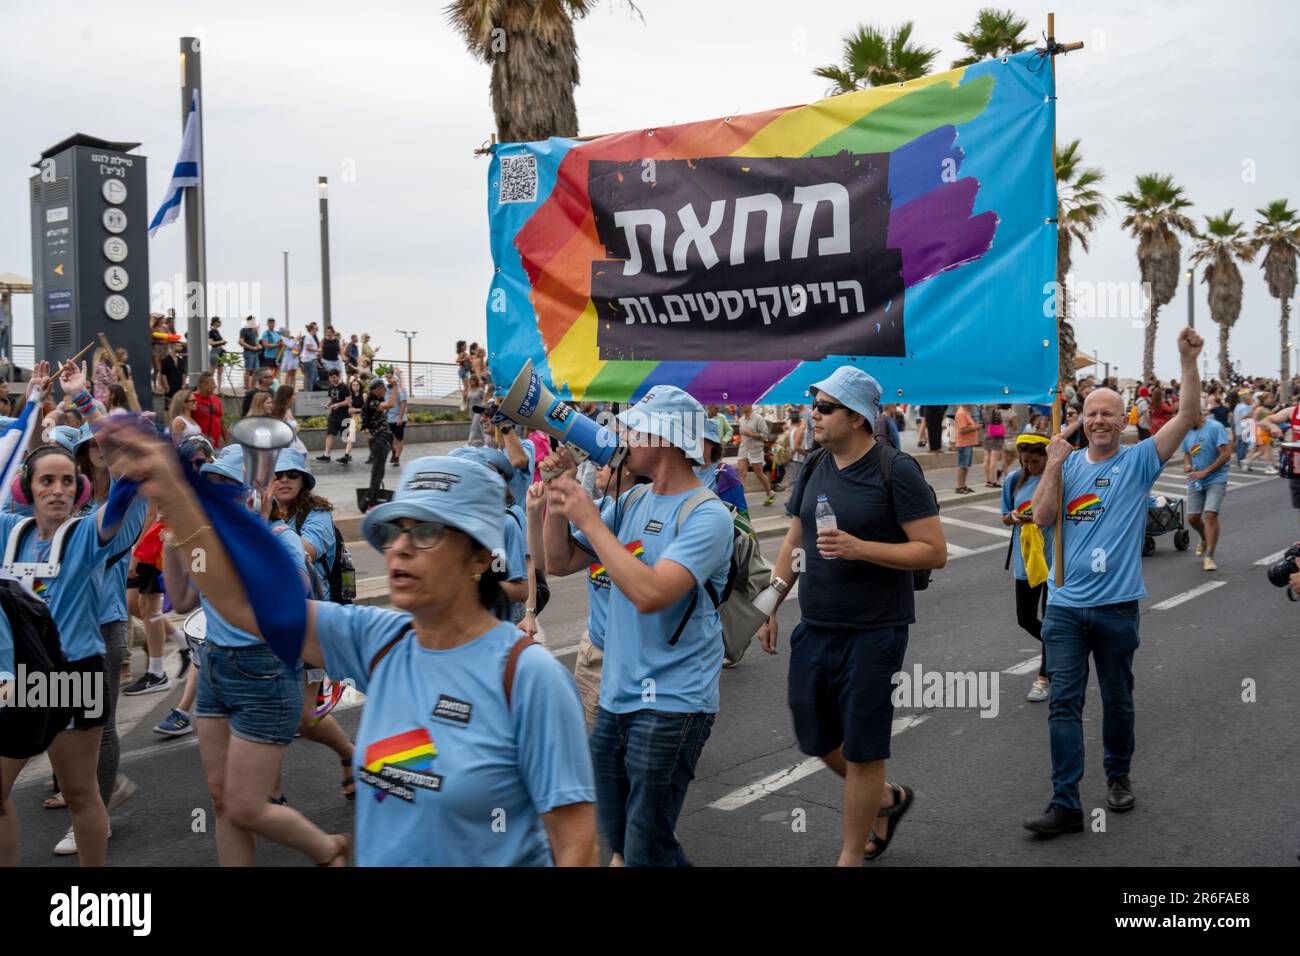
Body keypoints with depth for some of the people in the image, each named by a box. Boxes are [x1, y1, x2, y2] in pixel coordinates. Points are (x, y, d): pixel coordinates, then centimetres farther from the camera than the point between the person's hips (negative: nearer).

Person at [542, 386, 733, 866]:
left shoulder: (707, 515, -16)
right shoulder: (631, 502, 7)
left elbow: (649, 593, -29)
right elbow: (560, 563, 10)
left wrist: (589, 519, -22)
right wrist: (559, 494, -3)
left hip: (672, 704, -8)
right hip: (616, 696, 8)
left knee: (646, 850, 0)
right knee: (616, 837, 19)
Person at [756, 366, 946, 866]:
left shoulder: (896, 470, -12)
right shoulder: (815, 467, 7)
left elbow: (934, 551, -15)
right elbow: (794, 541, 16)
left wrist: (860, 548, -24)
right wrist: (771, 606, 13)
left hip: (873, 632, -6)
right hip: (814, 628, 7)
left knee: (861, 749, 3)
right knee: (817, 739, 15)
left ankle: (850, 856, 20)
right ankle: (887, 799, 41)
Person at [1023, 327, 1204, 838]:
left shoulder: (1139, 461, 0)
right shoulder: (1068, 465, 6)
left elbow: (1188, 415, -10)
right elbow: (1041, 517, -4)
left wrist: (1188, 360, -19)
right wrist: (1054, 465, -11)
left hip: (1117, 605, -1)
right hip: (1065, 605, 1)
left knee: (1118, 701, 14)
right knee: (1064, 703, -2)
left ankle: (1118, 776, 37)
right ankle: (1065, 803, 0)